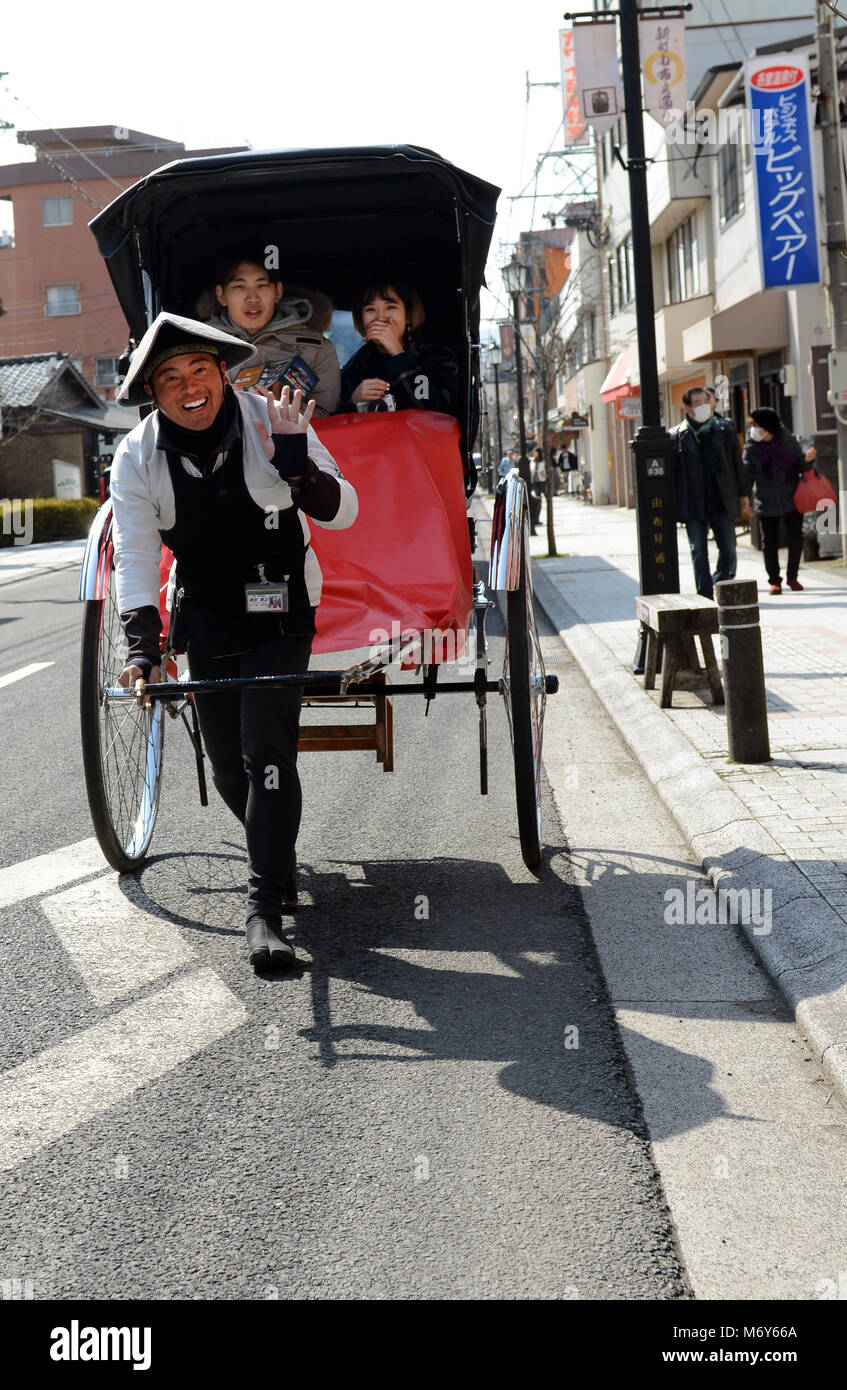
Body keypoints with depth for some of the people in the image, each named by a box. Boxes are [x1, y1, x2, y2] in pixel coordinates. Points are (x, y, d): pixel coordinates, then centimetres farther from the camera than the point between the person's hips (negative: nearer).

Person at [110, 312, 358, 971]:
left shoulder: (272, 420, -11)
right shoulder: (137, 457, -6)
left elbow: (342, 512, -11)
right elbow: (136, 558, -11)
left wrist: (295, 465, -30)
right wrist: (141, 648, -25)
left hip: (279, 616, -3)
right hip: (206, 623, 3)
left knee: (266, 753, -16)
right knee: (228, 765, 9)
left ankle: (266, 907, -13)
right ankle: (278, 856, 38)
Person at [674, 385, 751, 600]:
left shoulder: (725, 428, 8)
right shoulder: (679, 435, 2)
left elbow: (737, 463, 12)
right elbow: (673, 471, 5)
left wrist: (743, 494, 10)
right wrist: (675, 505, 1)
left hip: (722, 500, 1)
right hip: (693, 503, -1)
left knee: (728, 548, 0)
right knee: (698, 550, 3)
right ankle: (705, 595, 10)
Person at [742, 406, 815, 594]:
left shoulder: (786, 438, 0)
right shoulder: (751, 449, -5)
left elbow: (799, 463, 7)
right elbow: (747, 477, -4)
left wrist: (807, 459, -15)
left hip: (792, 499, 1)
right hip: (767, 503, -1)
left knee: (796, 539, 1)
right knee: (769, 543, 0)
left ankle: (792, 577, 19)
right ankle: (775, 580, 14)